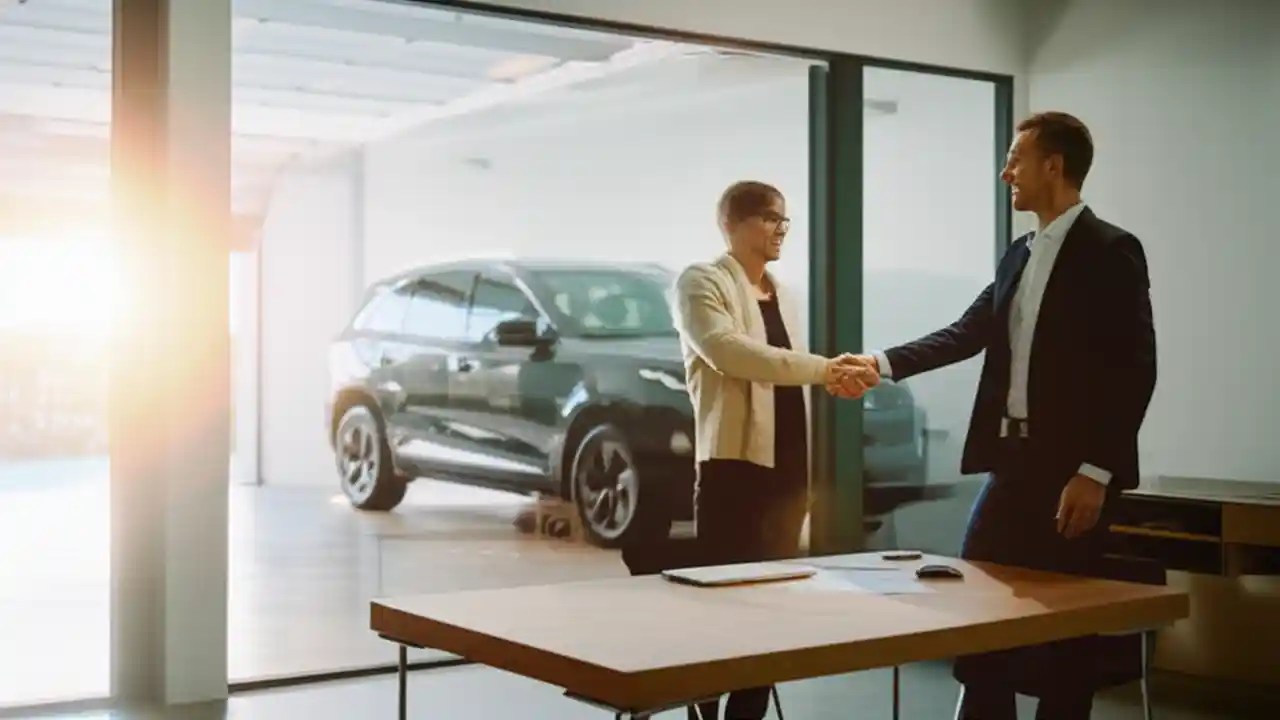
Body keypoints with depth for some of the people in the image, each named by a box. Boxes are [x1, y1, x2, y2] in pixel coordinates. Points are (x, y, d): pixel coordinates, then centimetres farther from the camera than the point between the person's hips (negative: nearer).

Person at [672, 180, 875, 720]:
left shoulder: (782, 294, 19)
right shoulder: (701, 283, -3)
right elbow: (729, 352, -19)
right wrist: (822, 368, -23)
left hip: (787, 468, 7)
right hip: (734, 465, -7)